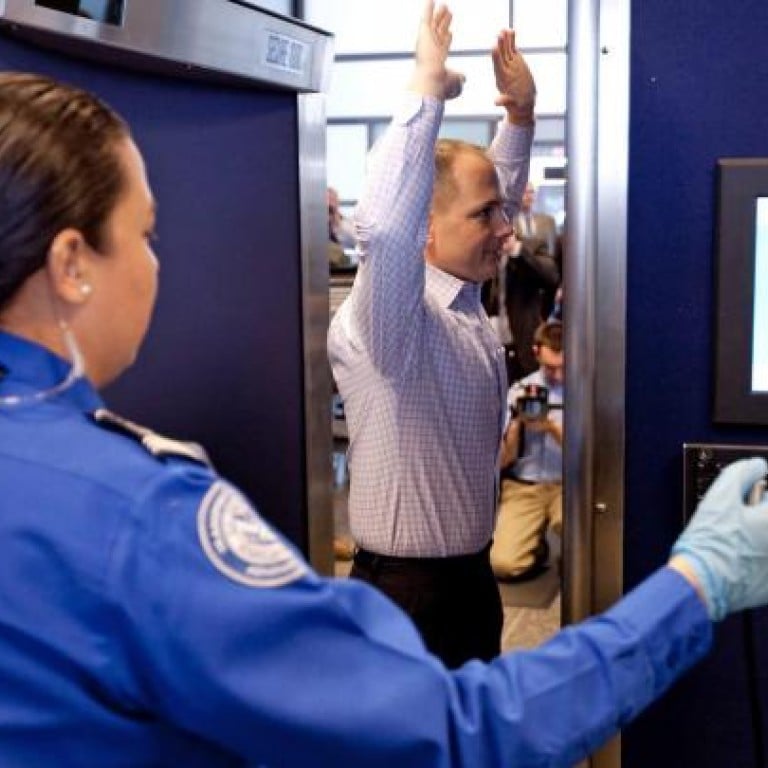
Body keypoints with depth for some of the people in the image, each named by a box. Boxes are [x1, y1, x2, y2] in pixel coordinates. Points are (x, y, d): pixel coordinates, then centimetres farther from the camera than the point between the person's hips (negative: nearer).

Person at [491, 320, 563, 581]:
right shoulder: (519, 391, 4)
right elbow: (502, 461, 3)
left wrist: (553, 428, -18)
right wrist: (516, 423, -14)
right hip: (523, 487, 1)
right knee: (503, 564, -22)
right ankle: (537, 548, 14)